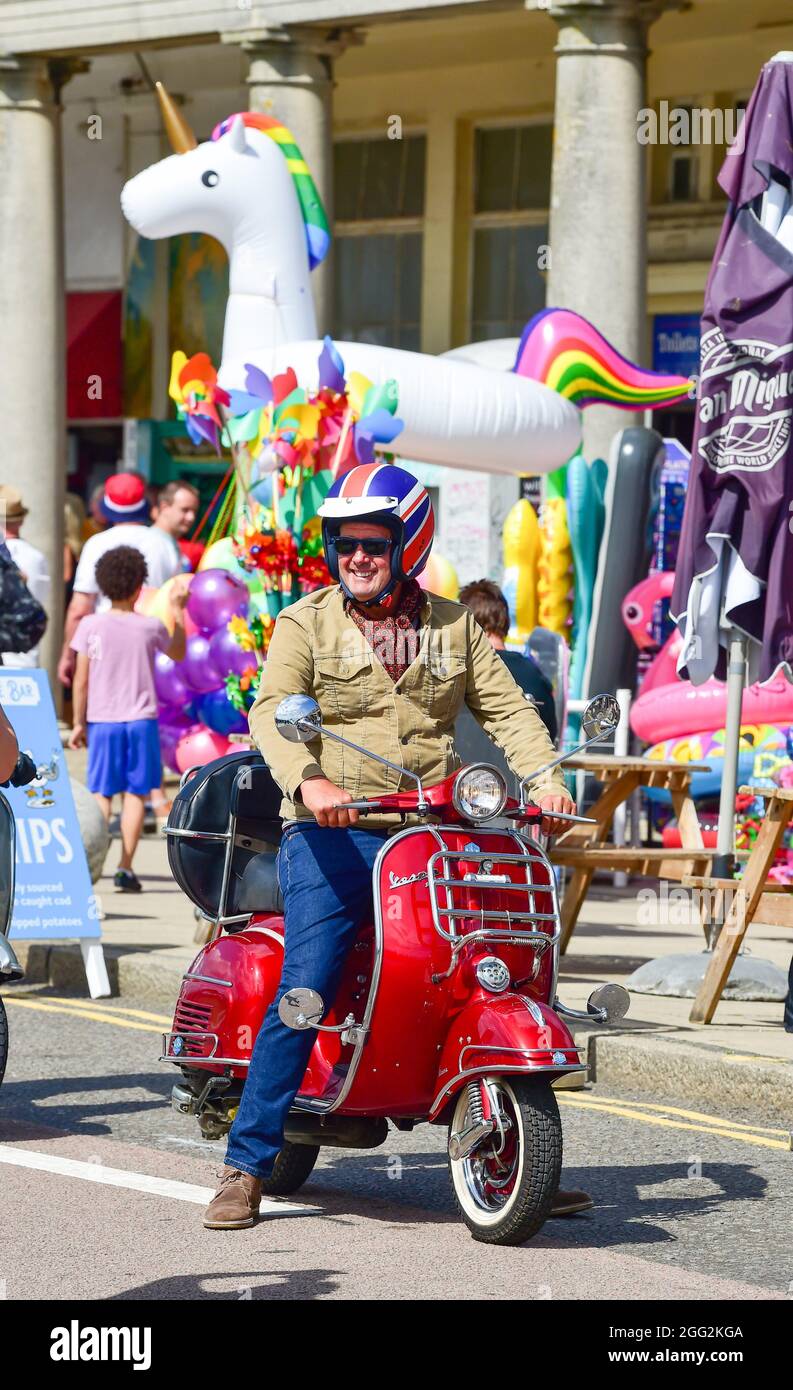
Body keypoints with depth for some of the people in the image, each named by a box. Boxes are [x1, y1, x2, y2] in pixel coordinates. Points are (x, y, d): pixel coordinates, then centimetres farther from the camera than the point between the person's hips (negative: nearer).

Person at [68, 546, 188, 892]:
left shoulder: (90, 626, -5)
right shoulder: (151, 628, -4)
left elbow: (81, 681, -3)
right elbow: (178, 654, 18)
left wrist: (78, 723, 6)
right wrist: (177, 609, 24)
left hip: (103, 721, 1)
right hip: (141, 720, -1)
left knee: (101, 793, 7)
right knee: (136, 792, 5)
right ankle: (125, 866, 0)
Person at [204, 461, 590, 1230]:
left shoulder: (454, 626, 15)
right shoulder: (306, 623, 4)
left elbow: (506, 707, 9)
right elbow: (273, 712, -10)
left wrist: (543, 777, -10)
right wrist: (310, 779, -29)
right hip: (332, 836, -3)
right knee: (304, 991, -16)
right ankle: (246, 1167, -8)